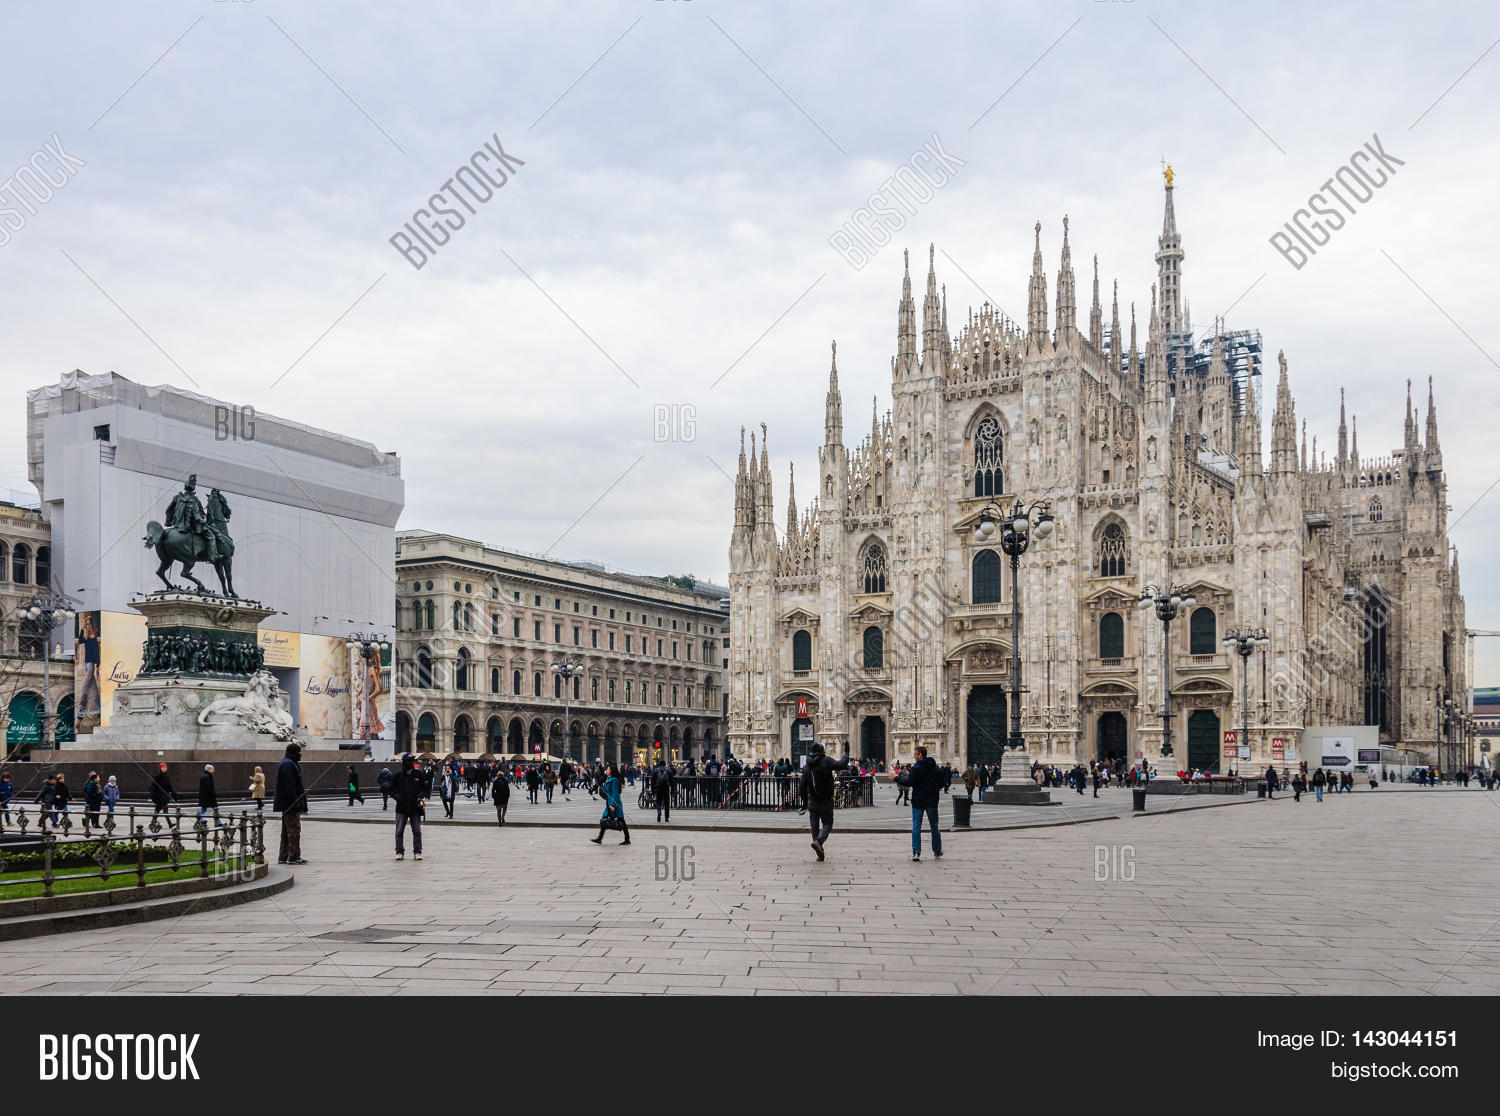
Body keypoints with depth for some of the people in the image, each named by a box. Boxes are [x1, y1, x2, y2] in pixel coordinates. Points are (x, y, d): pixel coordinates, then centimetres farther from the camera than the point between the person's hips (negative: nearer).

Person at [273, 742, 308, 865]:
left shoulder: (287, 763, 18)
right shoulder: (288, 765, -16)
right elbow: (289, 786, -21)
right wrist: (296, 805, -22)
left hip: (287, 804, 11)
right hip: (290, 804, -11)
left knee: (286, 831, 13)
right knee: (294, 829, -7)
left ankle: (283, 857, 18)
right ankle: (294, 857, -5)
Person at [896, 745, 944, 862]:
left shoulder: (916, 768, -11)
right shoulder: (935, 767, 6)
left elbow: (909, 782, -17)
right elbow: (942, 782, 9)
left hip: (918, 801, -4)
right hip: (932, 801, 4)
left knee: (916, 826, -2)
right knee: (934, 826, 14)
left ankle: (916, 852, -11)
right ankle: (937, 852, 21)